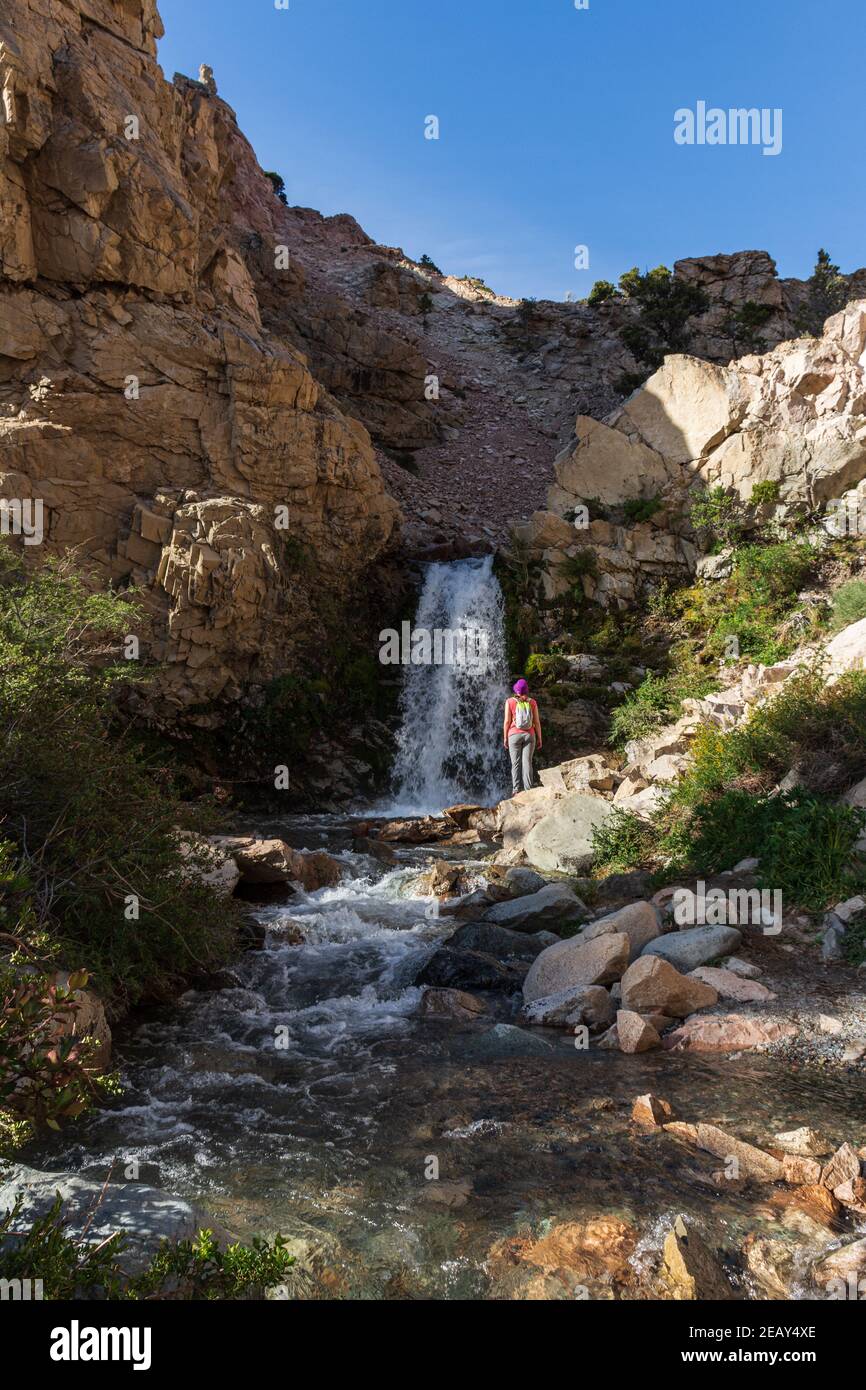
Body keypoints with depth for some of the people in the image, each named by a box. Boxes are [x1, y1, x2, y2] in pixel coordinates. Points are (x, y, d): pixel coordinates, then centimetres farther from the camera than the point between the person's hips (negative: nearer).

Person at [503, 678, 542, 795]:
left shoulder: (510, 701, -4)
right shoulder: (532, 702, 1)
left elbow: (507, 721, -5)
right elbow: (537, 722, 1)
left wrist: (505, 737, 3)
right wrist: (539, 738, 8)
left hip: (515, 735, -1)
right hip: (529, 735, 1)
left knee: (515, 763, 2)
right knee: (527, 763, 1)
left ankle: (516, 790, -1)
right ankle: (527, 790, -4)